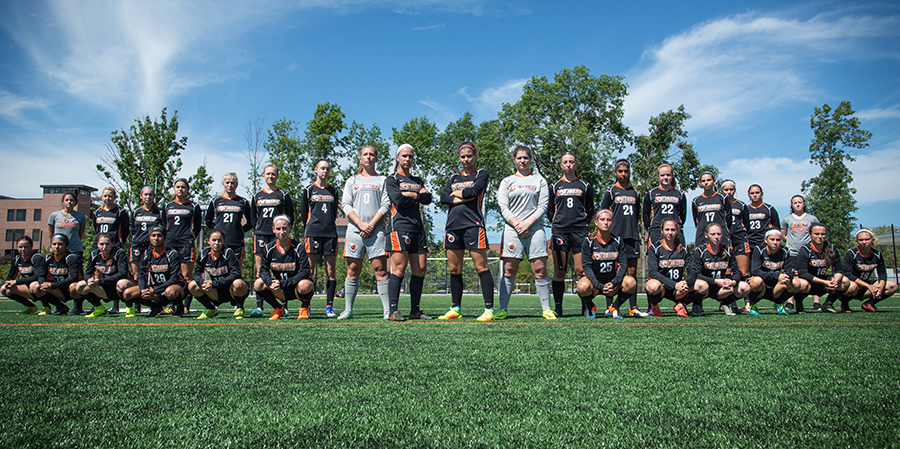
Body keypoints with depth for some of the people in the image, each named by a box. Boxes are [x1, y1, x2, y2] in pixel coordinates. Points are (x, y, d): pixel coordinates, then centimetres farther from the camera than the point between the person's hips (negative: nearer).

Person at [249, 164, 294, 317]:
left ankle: (283, 306, -3)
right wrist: (258, 228, 9)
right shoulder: (257, 196, 17)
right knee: (260, 270, -1)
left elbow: (290, 216, 9)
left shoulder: (283, 195, 9)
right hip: (261, 235, 3)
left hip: (277, 236, -2)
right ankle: (259, 307, 1)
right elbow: (253, 217, 22)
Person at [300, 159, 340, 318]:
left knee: (331, 272, 0)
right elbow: (303, 213, 10)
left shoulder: (333, 191, 15)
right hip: (313, 233, -2)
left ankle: (329, 307, 3)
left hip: (330, 233, 2)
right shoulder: (308, 190, 9)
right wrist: (310, 228, 8)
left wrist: (328, 226, 10)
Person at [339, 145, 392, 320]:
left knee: (380, 269, -8)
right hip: (354, 229, 2)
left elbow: (385, 205, 4)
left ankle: (387, 310, -9)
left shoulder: (382, 181, 12)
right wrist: (361, 223, -7)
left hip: (376, 230, -2)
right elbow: (346, 204, 8)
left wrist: (371, 225, -8)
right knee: (353, 270, 1)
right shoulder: (352, 181, 17)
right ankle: (348, 310, 5)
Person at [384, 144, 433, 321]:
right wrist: (419, 194, 1)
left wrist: (410, 194, -5)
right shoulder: (391, 179, 7)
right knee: (399, 268, -12)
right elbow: (398, 200, -11)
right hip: (399, 226, -6)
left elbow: (428, 199, 7)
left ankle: (415, 311, 9)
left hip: (417, 227, 6)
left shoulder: (417, 181, 24)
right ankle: (393, 311, -11)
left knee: (421, 268, 2)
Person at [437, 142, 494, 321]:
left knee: (481, 267, -8)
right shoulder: (453, 178, 20)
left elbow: (473, 191, -11)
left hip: (473, 224, -5)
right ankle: (455, 309, 16)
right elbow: (443, 198, 5)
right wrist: (463, 198, -8)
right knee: (454, 270, 7)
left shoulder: (481, 174, 8)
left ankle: (489, 310, -7)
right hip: (453, 225, 5)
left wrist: (456, 192, 4)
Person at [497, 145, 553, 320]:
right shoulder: (507, 181, 15)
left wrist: (527, 223, -8)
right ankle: (503, 309, 1)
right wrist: (517, 225, -8)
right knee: (509, 271, -3)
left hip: (534, 228, 0)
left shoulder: (539, 181, 14)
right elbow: (503, 207, 5)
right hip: (512, 229, 0)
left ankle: (547, 309, 0)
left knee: (540, 270, -5)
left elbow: (543, 206, 5)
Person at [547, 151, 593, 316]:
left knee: (581, 270, -6)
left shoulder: (585, 186, 14)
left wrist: (583, 224, 10)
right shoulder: (554, 187, 14)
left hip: (580, 231, 0)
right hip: (560, 231, 1)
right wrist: (558, 222, 10)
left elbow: (590, 210, 18)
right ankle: (558, 307, 2)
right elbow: (549, 210, 19)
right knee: (559, 271, -3)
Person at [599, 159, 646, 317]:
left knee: (632, 272, 3)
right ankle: (610, 307, 0)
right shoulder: (610, 192, 4)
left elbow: (637, 216, 21)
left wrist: (638, 233, 14)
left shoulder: (635, 193, 17)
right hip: (615, 235, -4)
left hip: (632, 236, 4)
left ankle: (633, 308, 6)